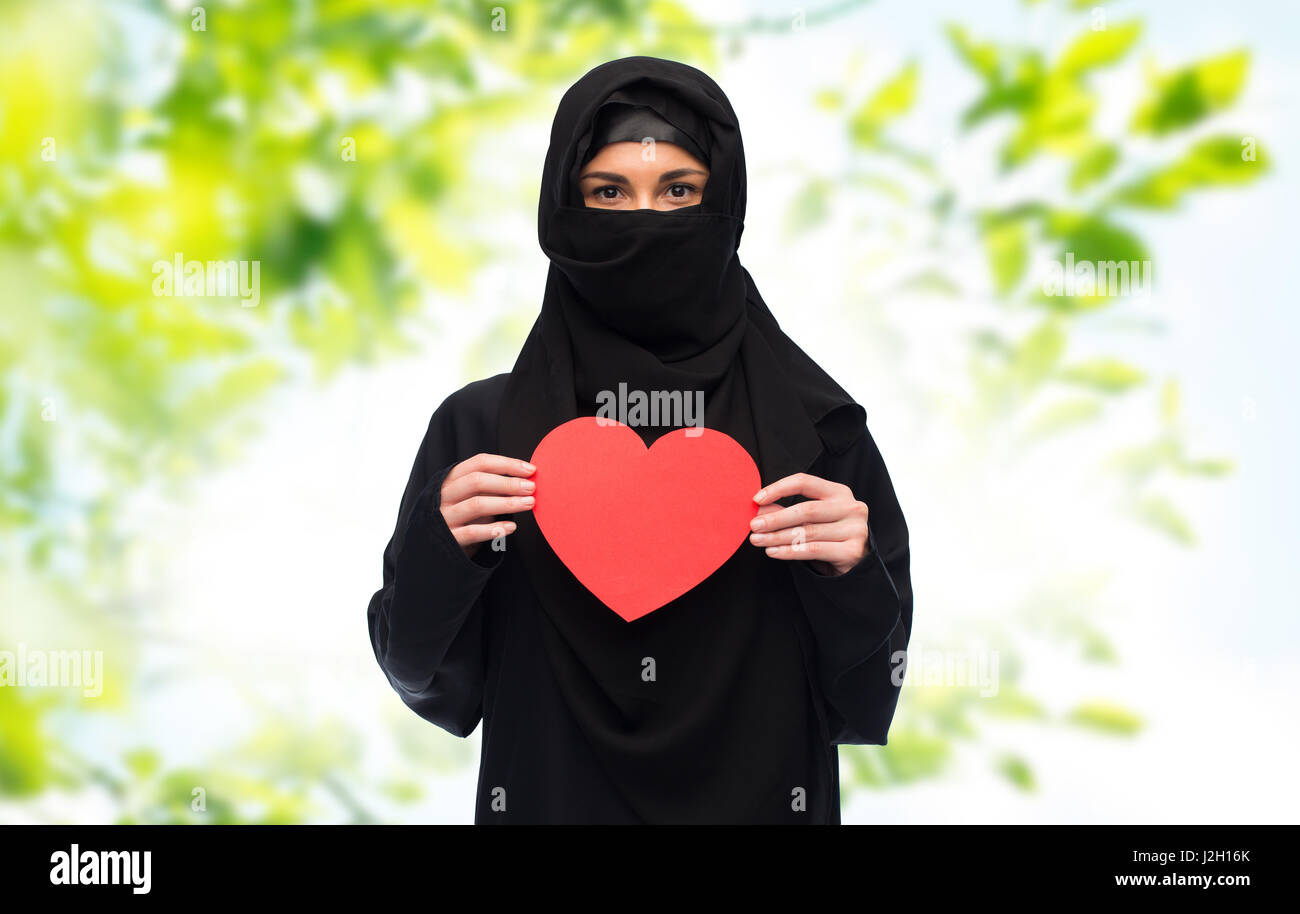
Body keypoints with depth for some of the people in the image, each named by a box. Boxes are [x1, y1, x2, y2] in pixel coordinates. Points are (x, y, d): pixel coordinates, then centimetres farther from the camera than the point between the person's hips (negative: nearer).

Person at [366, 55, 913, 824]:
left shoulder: (816, 424, -7)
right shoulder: (481, 426, -6)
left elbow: (863, 704, -4)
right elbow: (427, 683, -3)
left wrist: (851, 574, -22)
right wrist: (439, 549, -20)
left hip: (759, 800, 0)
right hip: (545, 797, 0)